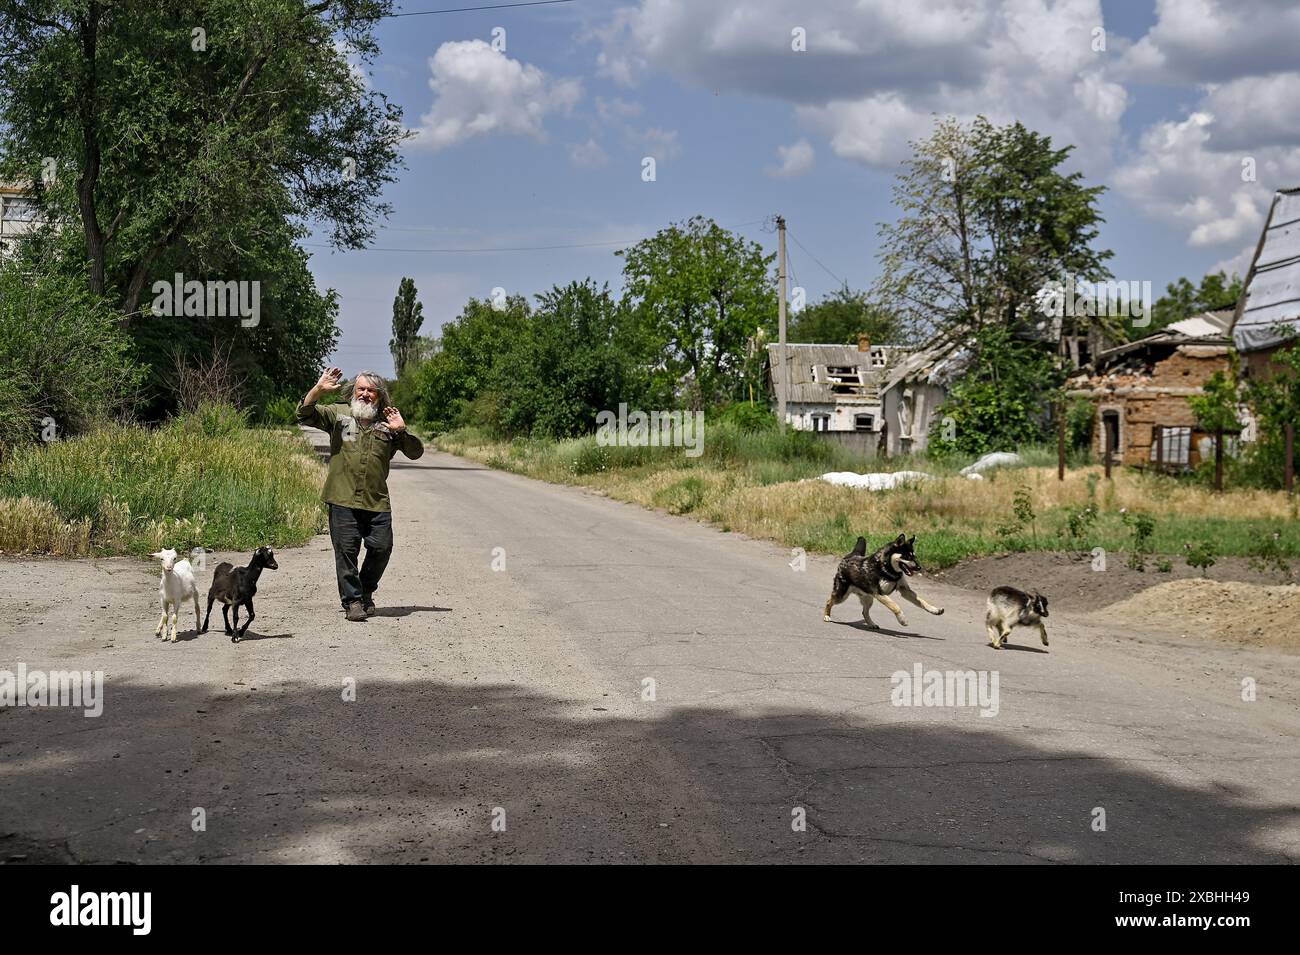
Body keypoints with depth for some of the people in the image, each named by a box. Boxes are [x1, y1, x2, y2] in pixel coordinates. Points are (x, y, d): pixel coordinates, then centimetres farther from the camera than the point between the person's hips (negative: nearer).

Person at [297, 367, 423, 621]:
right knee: (346, 550, -3)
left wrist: (402, 431, -8)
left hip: (377, 502, 2)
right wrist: (318, 389, -17)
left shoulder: (387, 424, 12)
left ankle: (366, 592, 24)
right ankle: (352, 600, 7)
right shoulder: (338, 414, 9)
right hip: (342, 500, -2)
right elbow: (305, 414, -2)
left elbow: (416, 452, 9)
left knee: (381, 547, 1)